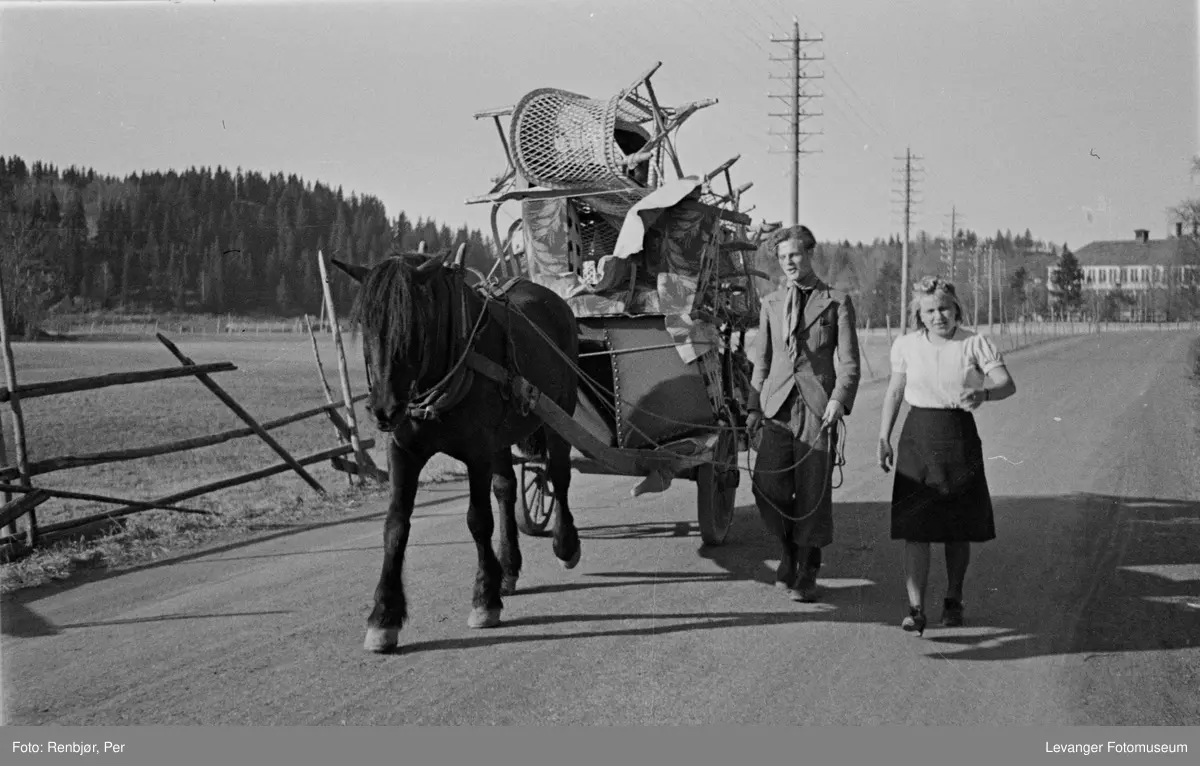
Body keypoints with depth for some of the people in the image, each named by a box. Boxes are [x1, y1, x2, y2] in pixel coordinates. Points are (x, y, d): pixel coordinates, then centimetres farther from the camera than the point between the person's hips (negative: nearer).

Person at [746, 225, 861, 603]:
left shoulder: (837, 302, 5)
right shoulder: (771, 303, 16)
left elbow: (849, 362, 0)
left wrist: (839, 400, -15)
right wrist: (753, 405, 9)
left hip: (818, 406, -3)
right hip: (777, 405, 3)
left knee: (813, 494, -1)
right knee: (768, 486, -10)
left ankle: (806, 574, 13)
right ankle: (789, 552, 16)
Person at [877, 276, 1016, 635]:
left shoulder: (976, 344, -2)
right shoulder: (906, 346, 4)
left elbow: (1008, 383, -12)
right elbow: (895, 392, 15)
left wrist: (982, 394, -33)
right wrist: (884, 438, 11)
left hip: (960, 437, -1)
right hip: (918, 436, 1)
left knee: (959, 528, 7)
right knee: (914, 527, -9)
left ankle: (953, 599, 26)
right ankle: (915, 608, -9)